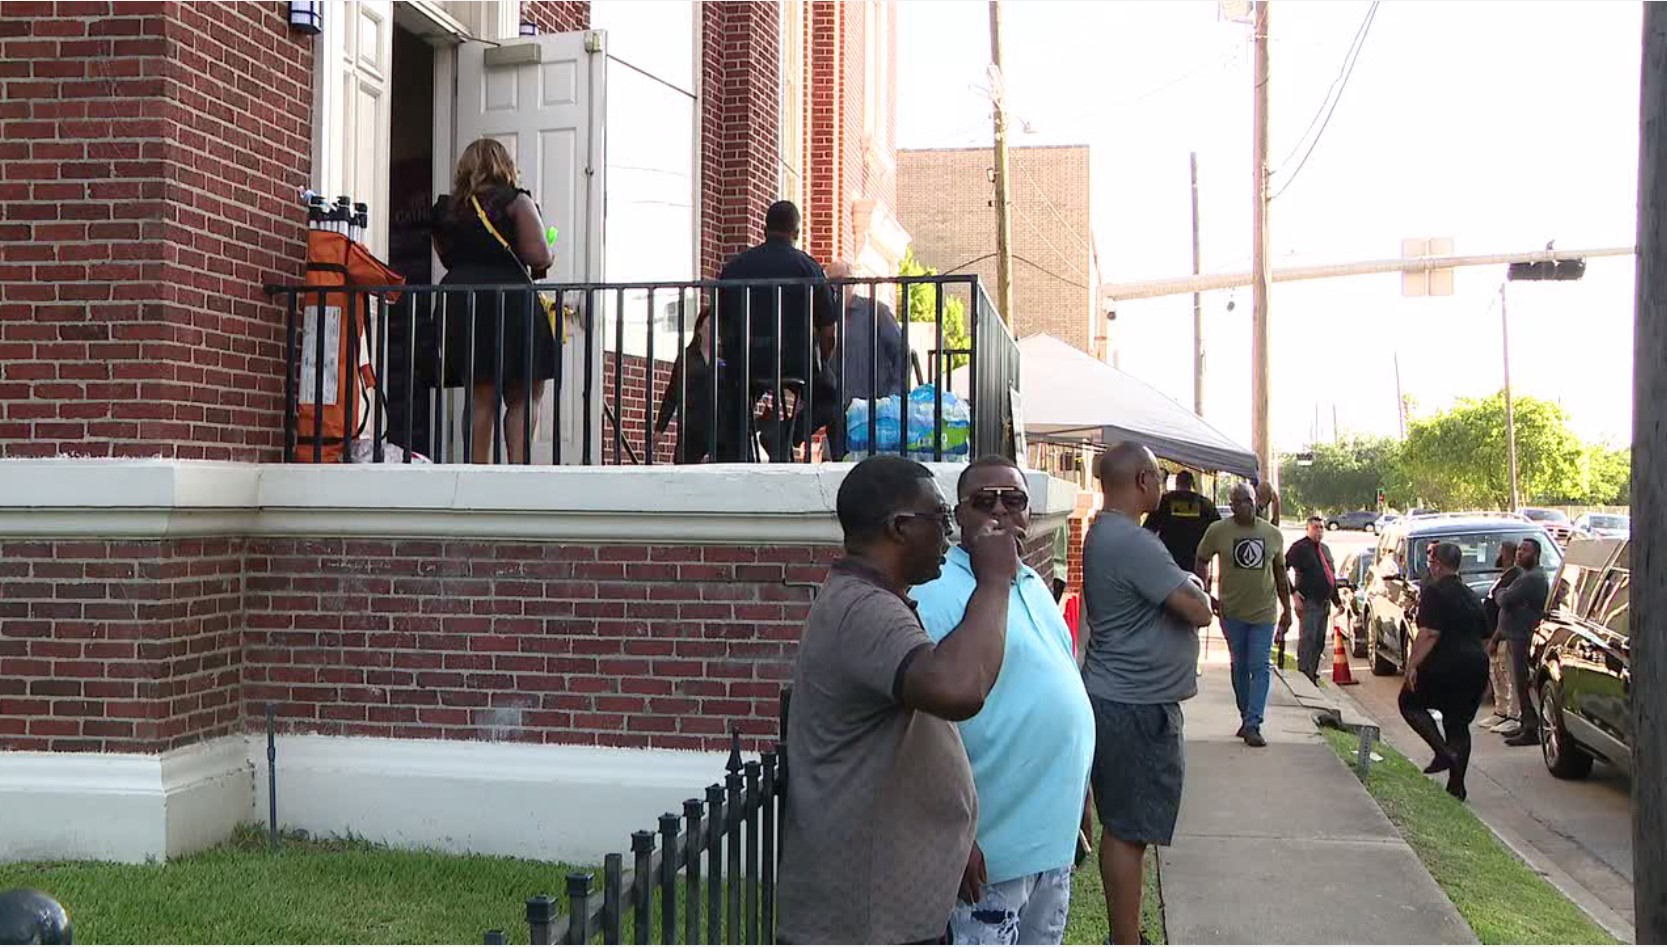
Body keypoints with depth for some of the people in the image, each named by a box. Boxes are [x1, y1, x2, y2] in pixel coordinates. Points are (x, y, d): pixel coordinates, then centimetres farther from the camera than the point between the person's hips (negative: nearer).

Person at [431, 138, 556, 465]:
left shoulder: (445, 209, 13)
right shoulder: (516, 202, -1)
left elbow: (448, 257, 15)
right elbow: (537, 255, -10)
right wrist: (547, 261, 11)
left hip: (459, 302, 5)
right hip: (509, 302, -5)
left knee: (480, 397, 10)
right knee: (524, 396, 1)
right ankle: (517, 465, -12)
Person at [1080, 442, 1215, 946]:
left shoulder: (1104, 533, 13)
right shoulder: (1132, 542, -22)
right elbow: (1198, 610, -19)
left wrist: (1183, 584, 1)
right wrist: (1193, 584, 1)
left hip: (1117, 697, 11)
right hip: (1136, 707, -11)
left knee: (1121, 826, 16)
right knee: (1128, 831, -3)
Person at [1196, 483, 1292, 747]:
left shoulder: (1273, 534, 3)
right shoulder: (1218, 531, -4)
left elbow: (1280, 573, 12)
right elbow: (1202, 562, 5)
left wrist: (1286, 609, 11)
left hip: (1264, 612, 0)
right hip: (1232, 612, 0)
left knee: (1259, 668, -7)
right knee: (1239, 667, 9)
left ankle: (1252, 725, -10)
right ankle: (1246, 718, 23)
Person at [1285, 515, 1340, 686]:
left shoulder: (1325, 549, 18)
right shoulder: (1300, 548, -6)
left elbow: (1331, 575, 23)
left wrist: (1337, 600, 18)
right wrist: (1293, 592, -16)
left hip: (1324, 602, 8)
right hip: (1309, 602, -8)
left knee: (1319, 642, 11)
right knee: (1308, 639, -13)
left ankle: (1312, 673, 20)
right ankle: (1304, 675, -12)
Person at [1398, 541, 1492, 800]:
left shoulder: (1434, 592, -10)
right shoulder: (1470, 595, 17)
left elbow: (1429, 633, -20)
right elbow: (1483, 636, 22)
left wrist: (1412, 665, -20)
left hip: (1445, 665, -7)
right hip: (1476, 666, 7)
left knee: (1410, 703, 11)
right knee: (1459, 723, 12)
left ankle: (1444, 752, -8)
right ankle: (1456, 786, 10)